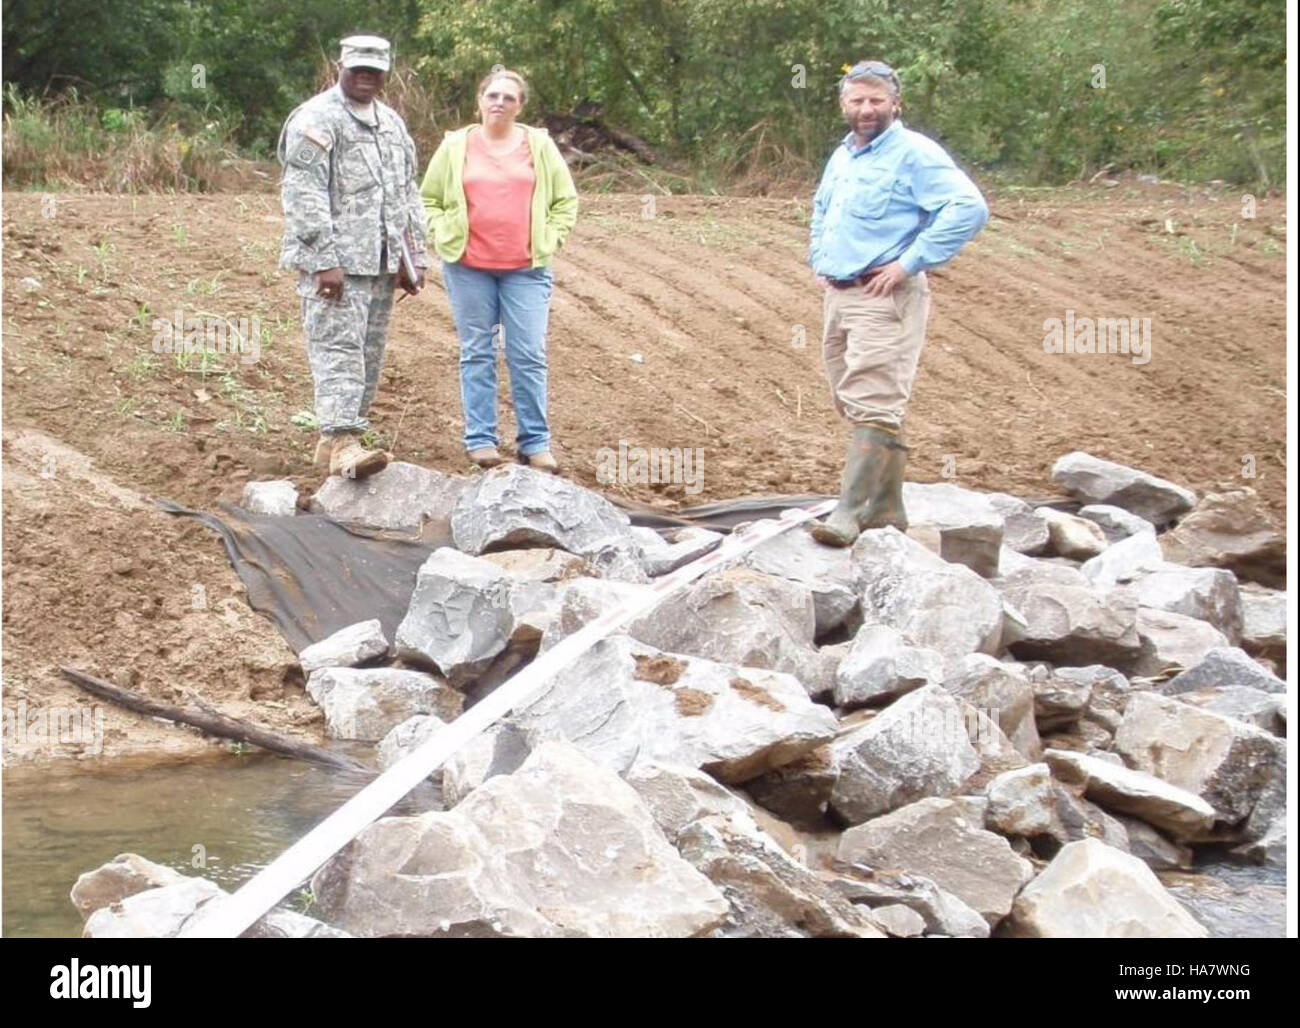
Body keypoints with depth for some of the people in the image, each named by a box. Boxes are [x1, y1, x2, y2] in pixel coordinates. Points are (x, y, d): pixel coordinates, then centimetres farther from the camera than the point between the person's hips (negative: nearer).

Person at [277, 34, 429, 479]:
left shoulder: (391, 122, 19)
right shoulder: (316, 120, -7)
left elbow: (408, 194, 24)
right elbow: (304, 196, -14)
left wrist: (415, 257, 17)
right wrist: (324, 260, -20)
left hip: (381, 262, 8)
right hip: (336, 261, -8)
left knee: (369, 352, 9)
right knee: (339, 348, -15)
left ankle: (333, 437, 17)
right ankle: (343, 442, -21)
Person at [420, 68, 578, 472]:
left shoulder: (540, 145, 8)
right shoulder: (456, 146, 7)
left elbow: (566, 199, 13)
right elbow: (428, 199, 13)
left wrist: (550, 240, 2)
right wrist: (442, 236, 0)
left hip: (526, 268, 0)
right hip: (468, 267, 0)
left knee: (529, 356, -2)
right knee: (477, 354, 4)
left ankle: (535, 442, 4)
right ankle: (481, 439, 10)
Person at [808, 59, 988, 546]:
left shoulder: (914, 154, -9)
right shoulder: (842, 155, 17)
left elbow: (969, 208, -21)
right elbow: (821, 209, 37)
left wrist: (909, 264, -20)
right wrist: (819, 259, 20)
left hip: (884, 299, -9)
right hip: (837, 295, 9)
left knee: (873, 406, -13)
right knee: (852, 405, 11)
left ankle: (848, 514, -18)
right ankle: (886, 510, 20)